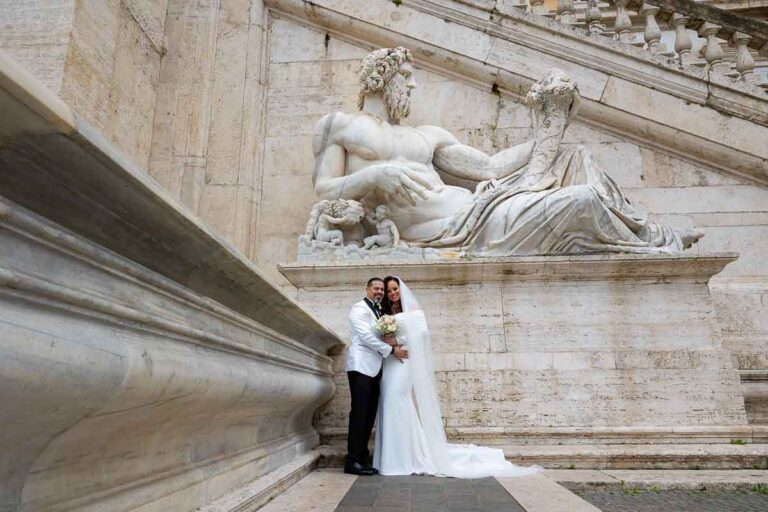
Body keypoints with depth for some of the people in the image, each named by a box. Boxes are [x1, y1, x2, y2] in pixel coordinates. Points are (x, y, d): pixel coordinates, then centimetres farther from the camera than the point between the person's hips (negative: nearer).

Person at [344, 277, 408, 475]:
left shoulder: (379, 311, 21)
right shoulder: (359, 308, -3)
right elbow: (366, 336, -13)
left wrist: (394, 348, 5)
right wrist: (391, 350, -11)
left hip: (374, 369, 8)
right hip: (361, 367, -8)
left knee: (369, 416, 6)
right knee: (359, 414, -9)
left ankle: (362, 459, 11)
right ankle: (353, 461, -4)